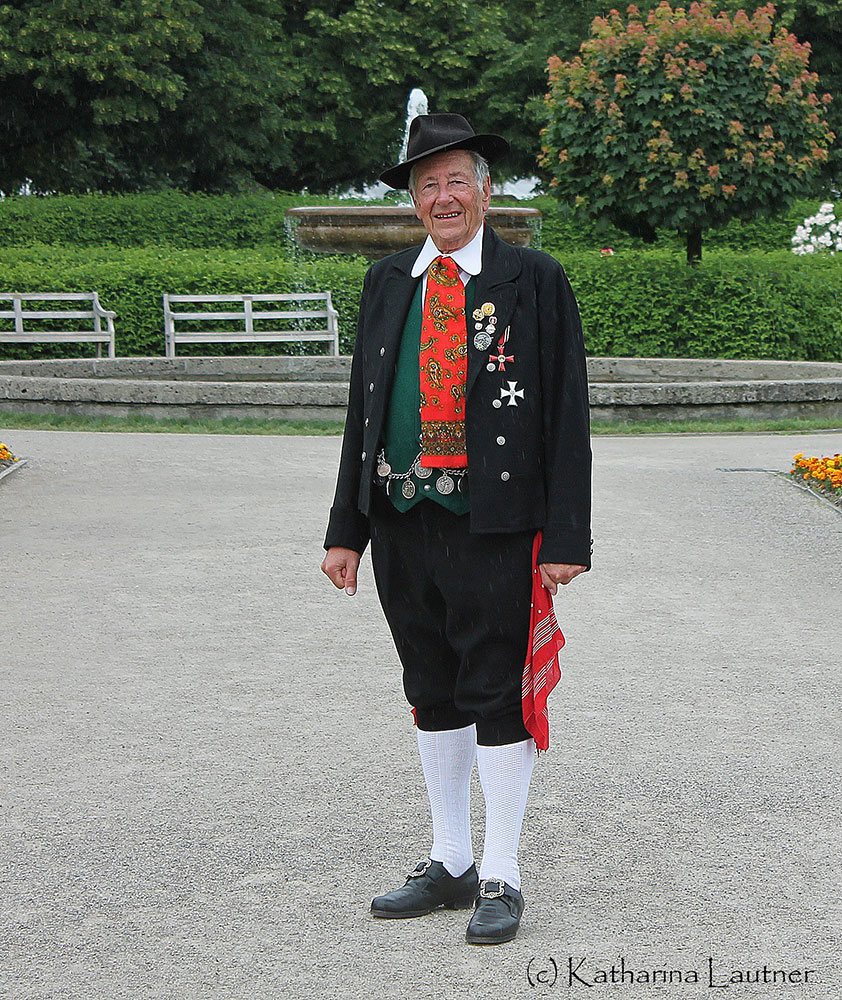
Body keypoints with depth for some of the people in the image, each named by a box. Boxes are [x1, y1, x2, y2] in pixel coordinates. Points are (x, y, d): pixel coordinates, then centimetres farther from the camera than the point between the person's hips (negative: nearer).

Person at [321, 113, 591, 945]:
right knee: (433, 695, 13)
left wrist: (568, 539, -10)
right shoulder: (386, 283, 11)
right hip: (402, 524, 5)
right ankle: (450, 864, 26)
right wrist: (345, 528, 8)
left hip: (495, 528, -5)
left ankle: (500, 879, 12)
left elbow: (567, 416, -4)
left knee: (497, 697, 0)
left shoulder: (534, 281, -2)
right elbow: (363, 408, 13)